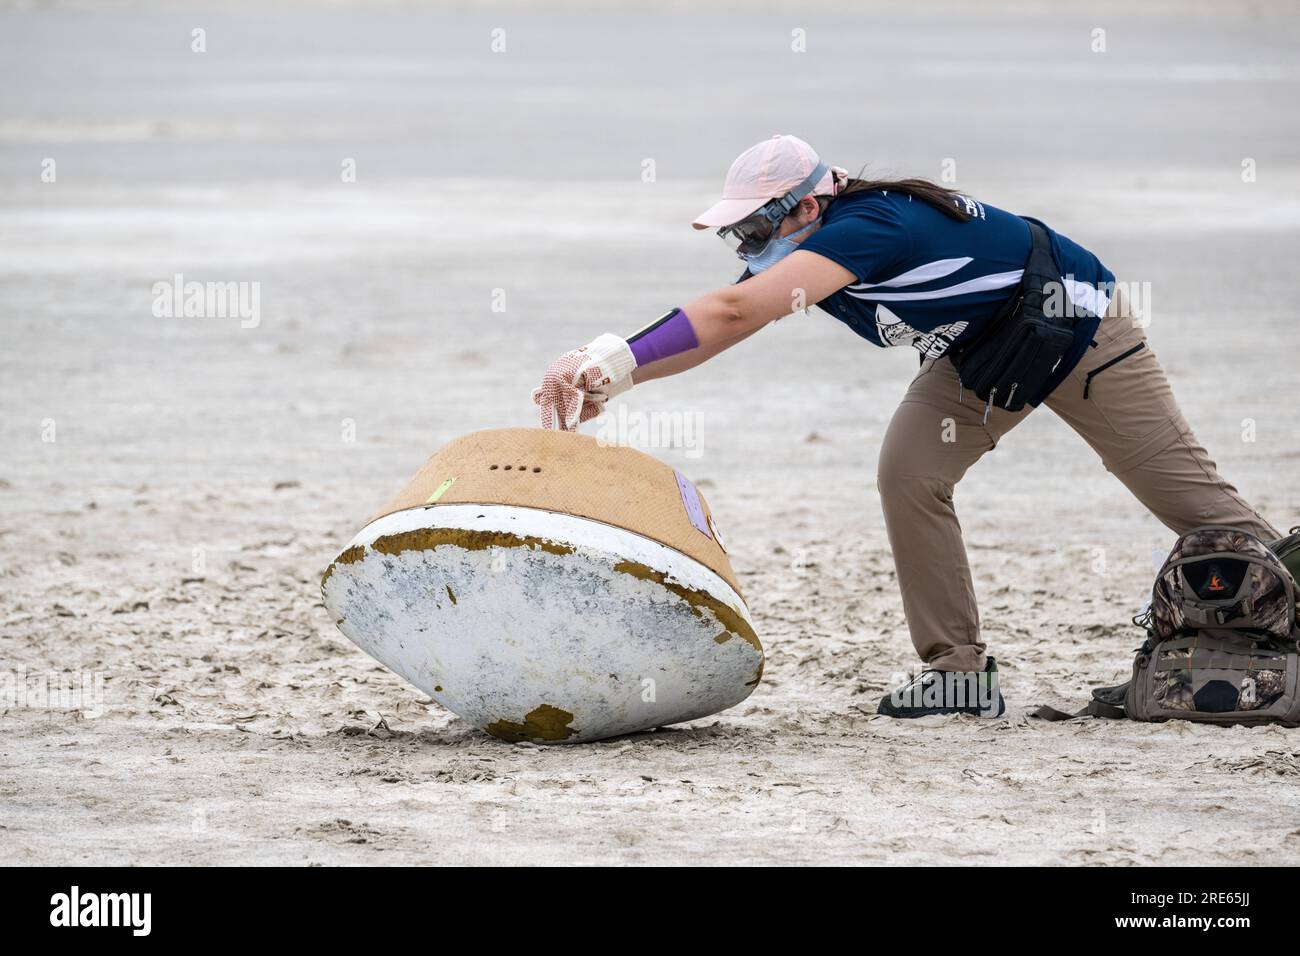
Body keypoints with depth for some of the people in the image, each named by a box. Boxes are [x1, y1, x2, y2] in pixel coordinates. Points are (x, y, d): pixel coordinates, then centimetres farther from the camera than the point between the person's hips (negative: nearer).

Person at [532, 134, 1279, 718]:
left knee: (1190, 497, -2)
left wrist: (618, 359, -50)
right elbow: (715, 329, -10)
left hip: (1078, 331, -8)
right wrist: (608, 380, -25)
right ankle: (961, 672, -4)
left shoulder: (868, 227, -38)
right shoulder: (793, 252, -10)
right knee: (910, 474, -10)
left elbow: (734, 311, -46)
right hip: (984, 353, 8)